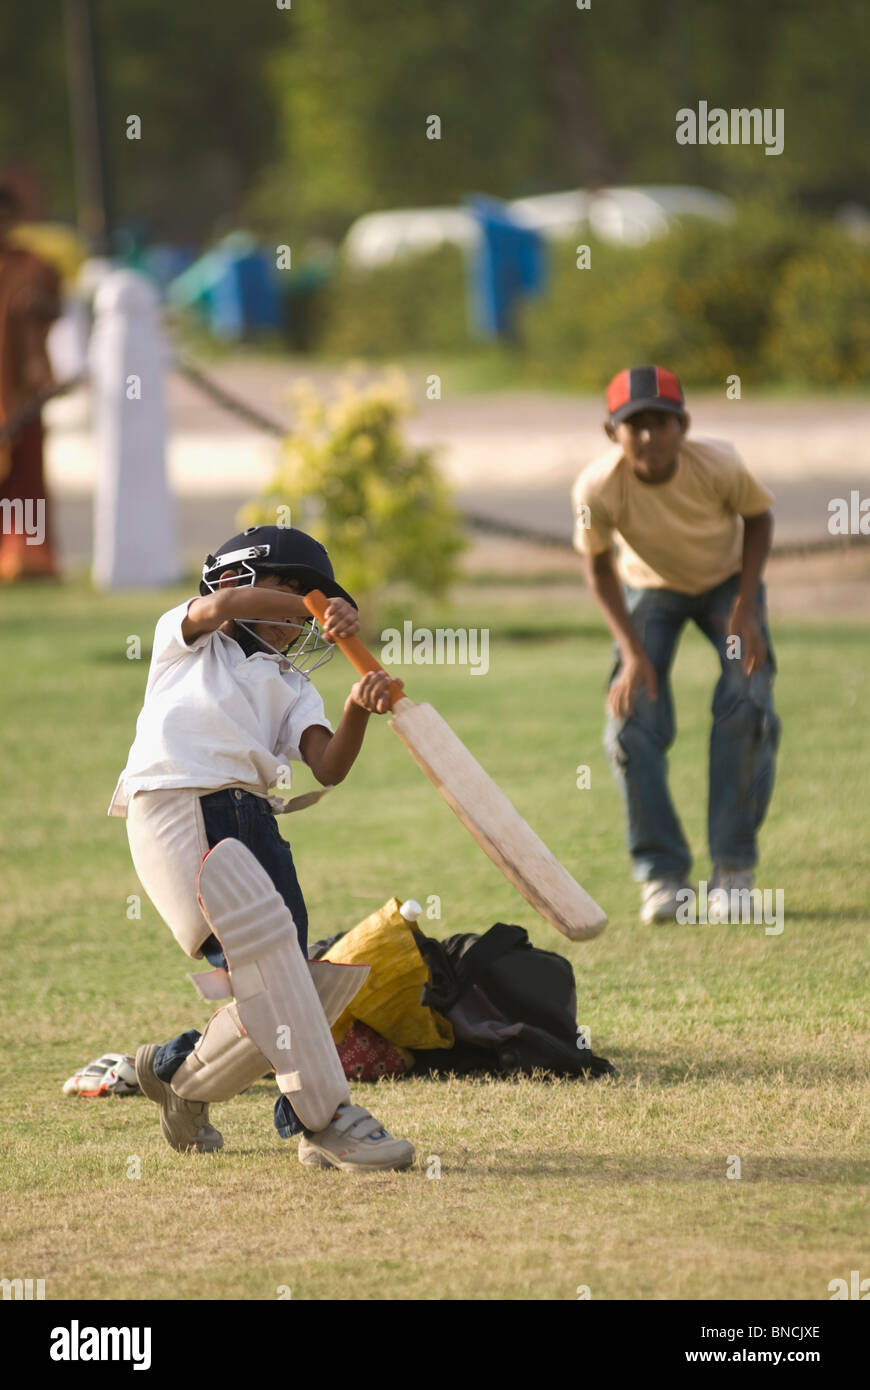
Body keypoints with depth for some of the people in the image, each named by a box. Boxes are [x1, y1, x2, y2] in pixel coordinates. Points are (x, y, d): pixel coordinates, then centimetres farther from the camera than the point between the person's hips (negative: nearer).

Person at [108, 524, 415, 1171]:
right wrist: (318, 607, -1)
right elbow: (218, 606, -3)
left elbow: (328, 767, 9)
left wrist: (359, 709, -10)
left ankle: (180, 1070, 19)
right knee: (266, 947, -22)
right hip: (173, 804, -6)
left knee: (281, 995, -7)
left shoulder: (291, 686, 29)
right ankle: (328, 1120, -21)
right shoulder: (185, 638, 22)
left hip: (254, 819, 6)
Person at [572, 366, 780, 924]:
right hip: (650, 589, 1)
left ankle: (735, 868, -6)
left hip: (727, 582, -1)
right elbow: (600, 567, -13)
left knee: (747, 707, -17)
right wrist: (631, 650, -21)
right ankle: (661, 873, -1)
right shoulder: (597, 489, -32)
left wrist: (747, 608, -20)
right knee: (633, 718, -13)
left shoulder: (718, 465, -34)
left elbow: (758, 518, -12)